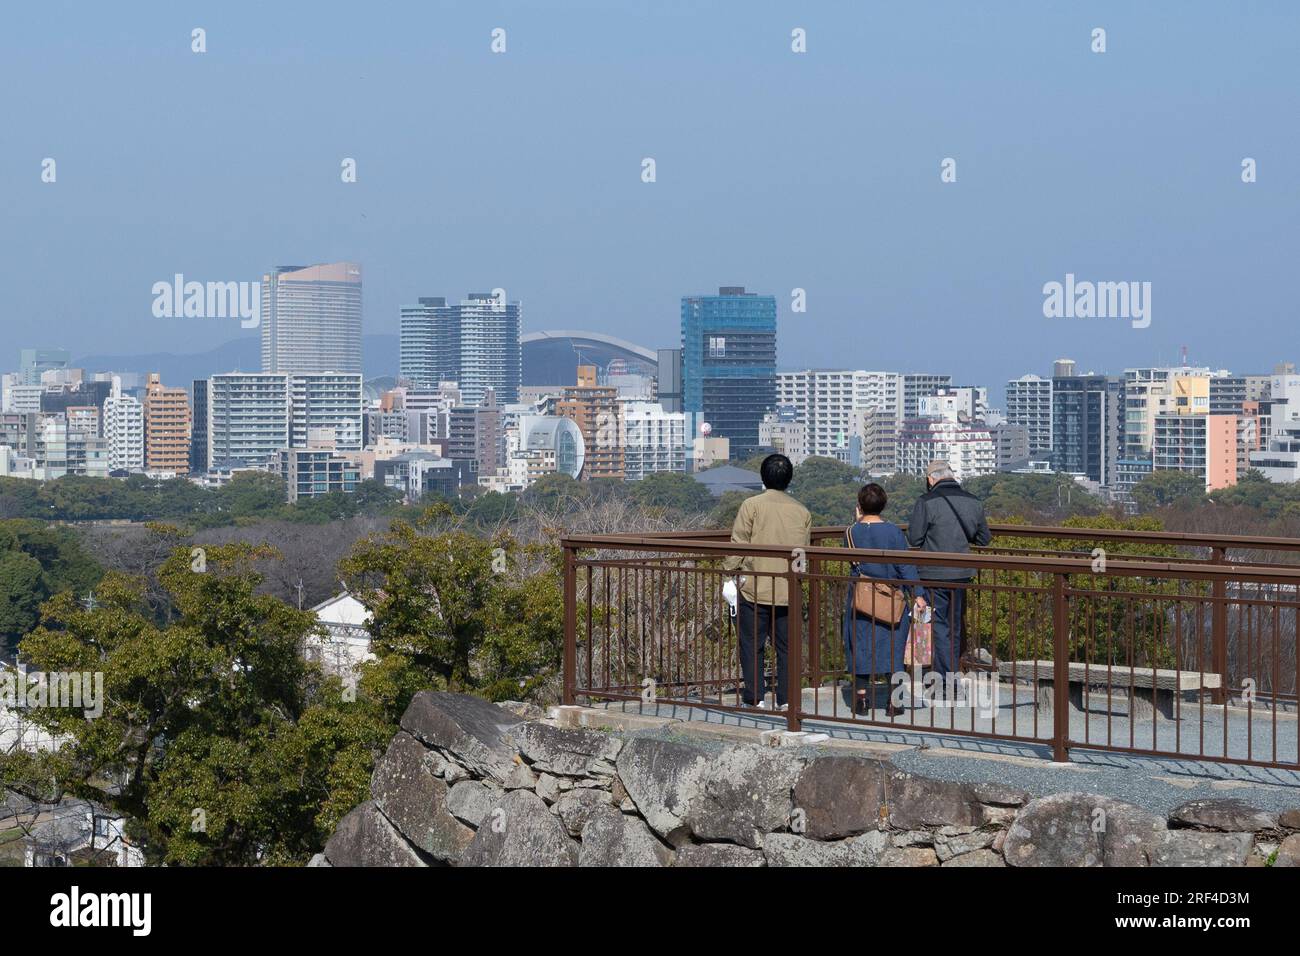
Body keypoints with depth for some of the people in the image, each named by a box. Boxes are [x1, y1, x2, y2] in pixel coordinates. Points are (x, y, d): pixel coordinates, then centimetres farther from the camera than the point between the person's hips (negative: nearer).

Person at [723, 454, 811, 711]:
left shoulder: (752, 505, -7)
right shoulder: (802, 512, 5)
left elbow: (739, 545, -8)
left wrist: (728, 571, 2)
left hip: (755, 588, -3)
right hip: (789, 592, 3)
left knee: (752, 645, 5)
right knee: (786, 646, 9)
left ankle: (756, 698, 2)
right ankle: (786, 699, 8)